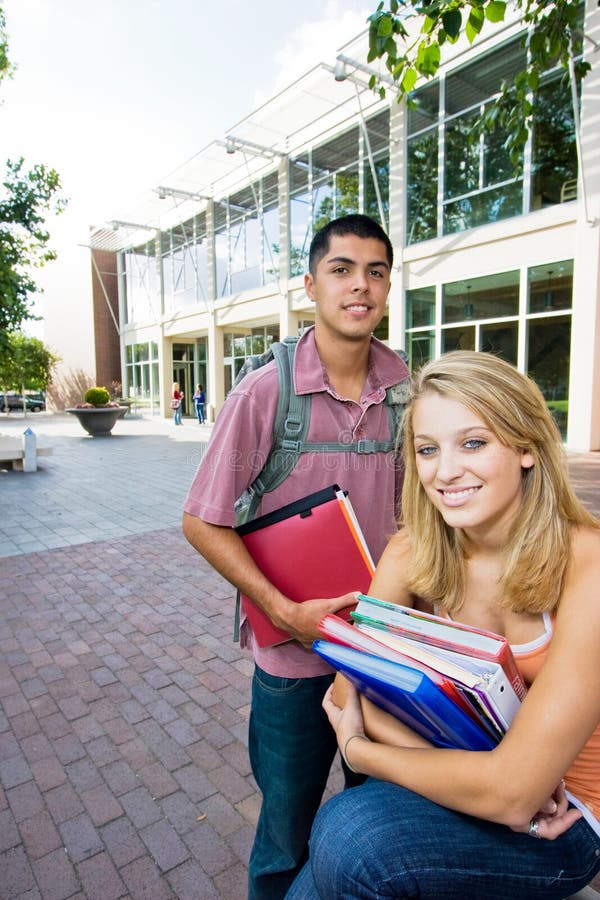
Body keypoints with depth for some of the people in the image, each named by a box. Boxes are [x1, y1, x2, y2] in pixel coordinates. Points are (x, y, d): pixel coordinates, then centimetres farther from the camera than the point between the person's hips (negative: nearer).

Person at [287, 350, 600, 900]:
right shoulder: (414, 552, -11)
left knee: (348, 833, -23)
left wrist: (358, 748, -14)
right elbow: (350, 688, -11)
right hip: (465, 781, 3)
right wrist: (482, 777, -23)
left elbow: (513, 790, -27)